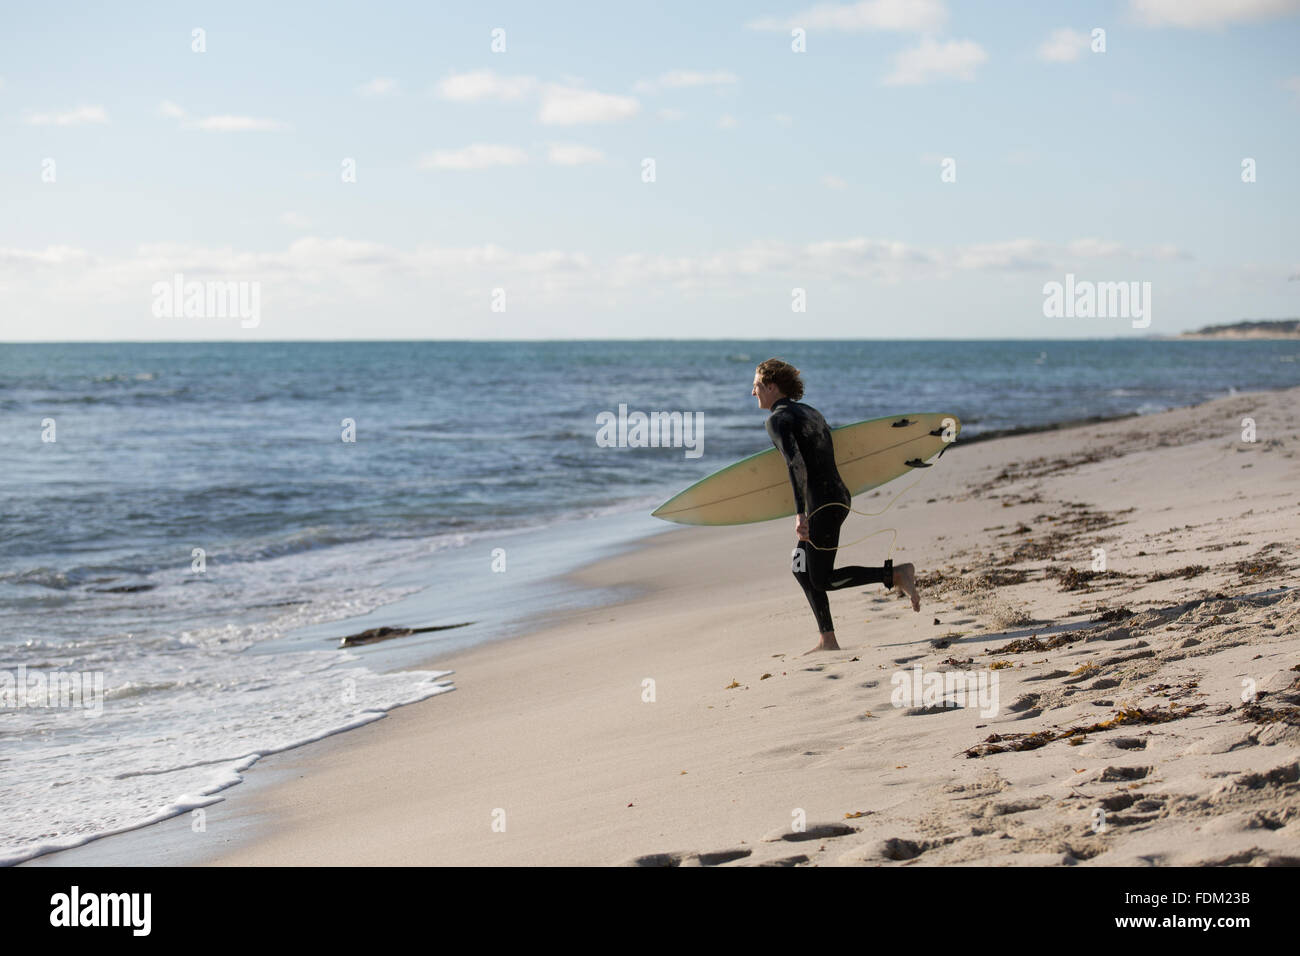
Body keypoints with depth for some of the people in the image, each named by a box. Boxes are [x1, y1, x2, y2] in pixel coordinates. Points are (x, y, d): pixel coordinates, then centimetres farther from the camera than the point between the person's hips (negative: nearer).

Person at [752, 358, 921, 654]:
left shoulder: (778, 420, -10)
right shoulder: (809, 412, 18)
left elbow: (796, 464, -23)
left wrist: (801, 514, -28)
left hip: (822, 504, -10)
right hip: (839, 497, 10)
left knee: (823, 581, -3)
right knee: (801, 569, 15)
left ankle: (897, 574, -10)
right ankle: (828, 641, 13)